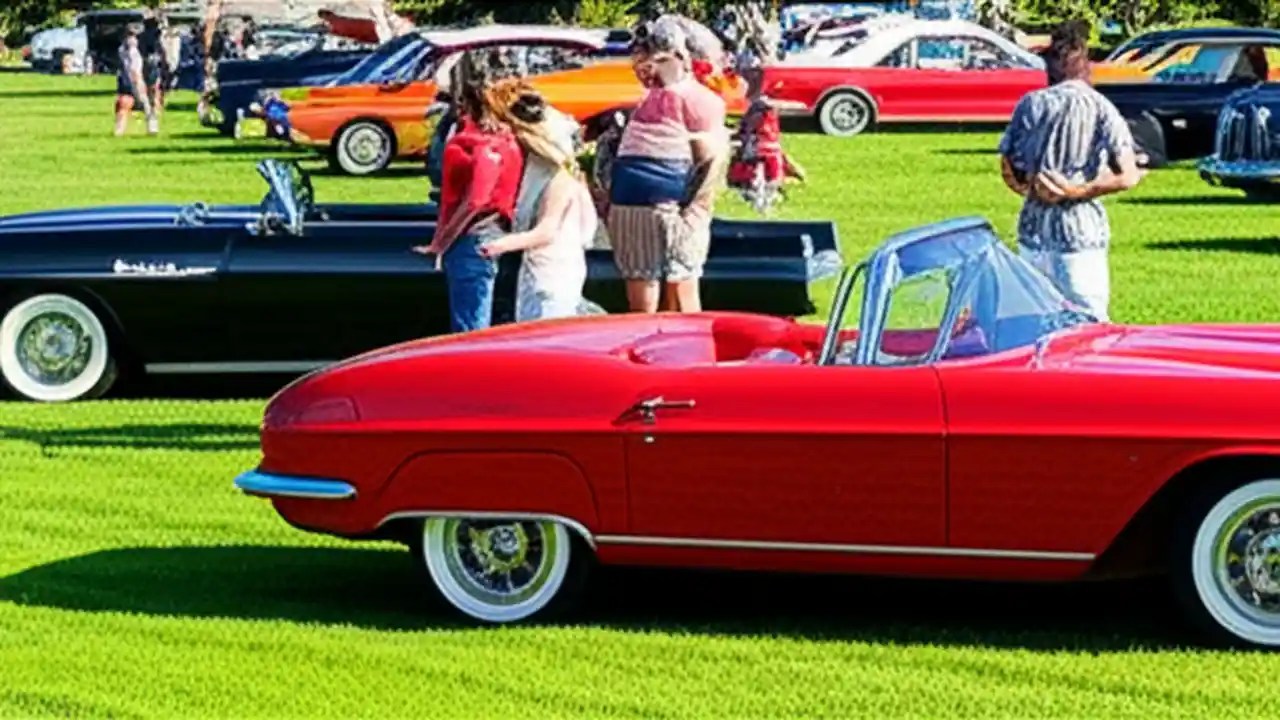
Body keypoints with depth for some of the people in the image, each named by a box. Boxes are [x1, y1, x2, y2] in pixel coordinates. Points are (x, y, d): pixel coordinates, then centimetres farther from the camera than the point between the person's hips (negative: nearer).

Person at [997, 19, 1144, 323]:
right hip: (1080, 230, -3)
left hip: (1033, 229, 3)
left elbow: (1009, 172, 9)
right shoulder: (1099, 107, -3)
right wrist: (1079, 191, -7)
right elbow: (1128, 176, -11)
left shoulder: (1030, 104, 6)